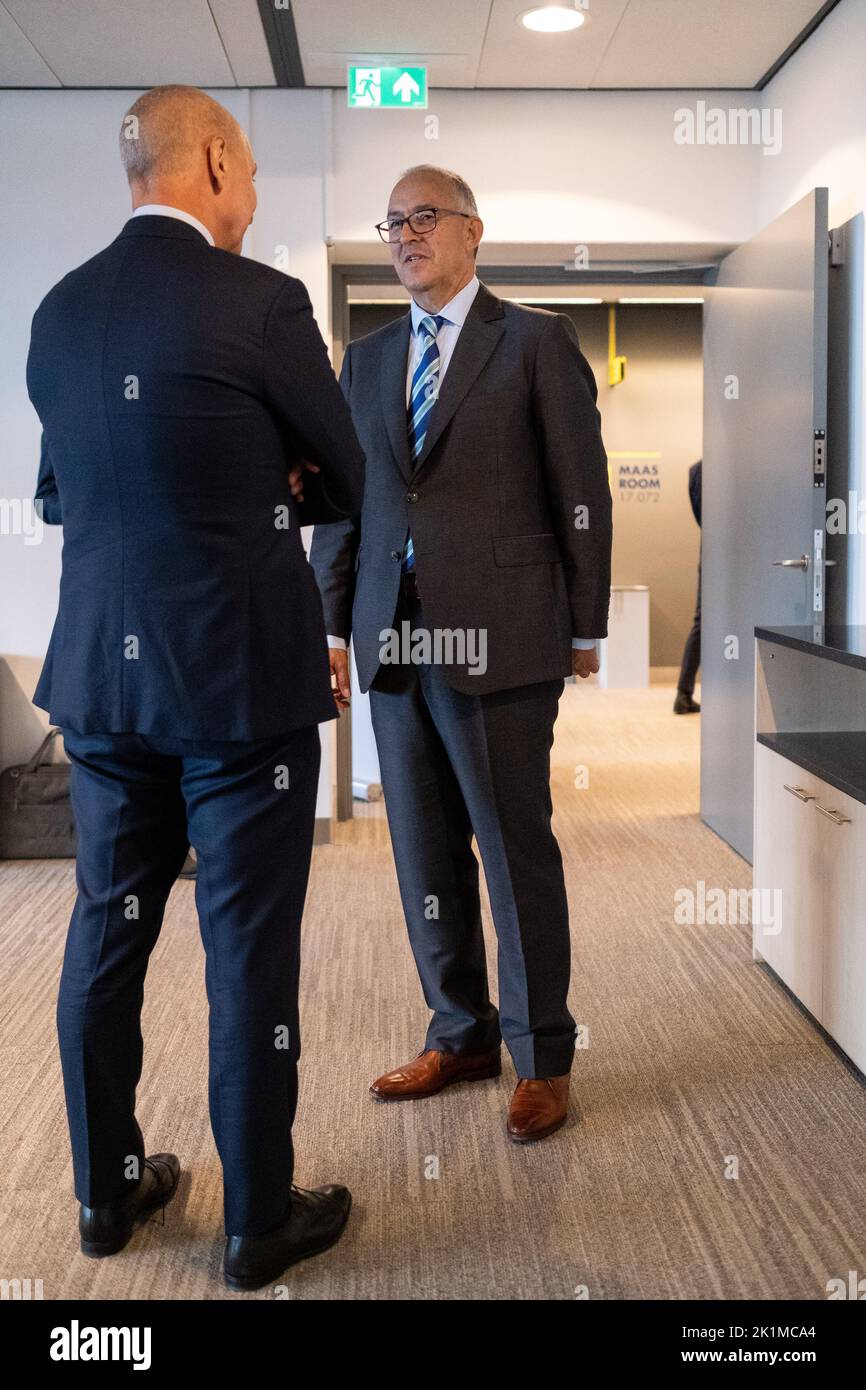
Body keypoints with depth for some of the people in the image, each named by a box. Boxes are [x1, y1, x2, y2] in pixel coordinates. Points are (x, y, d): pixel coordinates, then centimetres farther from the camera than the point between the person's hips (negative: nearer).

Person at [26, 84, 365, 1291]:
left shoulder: (58, 312, 7)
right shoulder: (259, 301, -11)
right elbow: (345, 480, -1)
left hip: (100, 671, 6)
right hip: (240, 674, -6)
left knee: (108, 932, 16)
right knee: (251, 947, 5)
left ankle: (107, 1190, 31)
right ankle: (260, 1221, 20)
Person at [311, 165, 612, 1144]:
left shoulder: (536, 343, 2)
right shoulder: (367, 359, 17)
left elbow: (581, 492, 0)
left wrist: (585, 629, -1)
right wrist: (333, 624, 9)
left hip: (499, 638, -5)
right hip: (394, 640, 5)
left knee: (516, 847, 1)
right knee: (425, 853, 10)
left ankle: (541, 1055, 16)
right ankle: (461, 1033, 26)